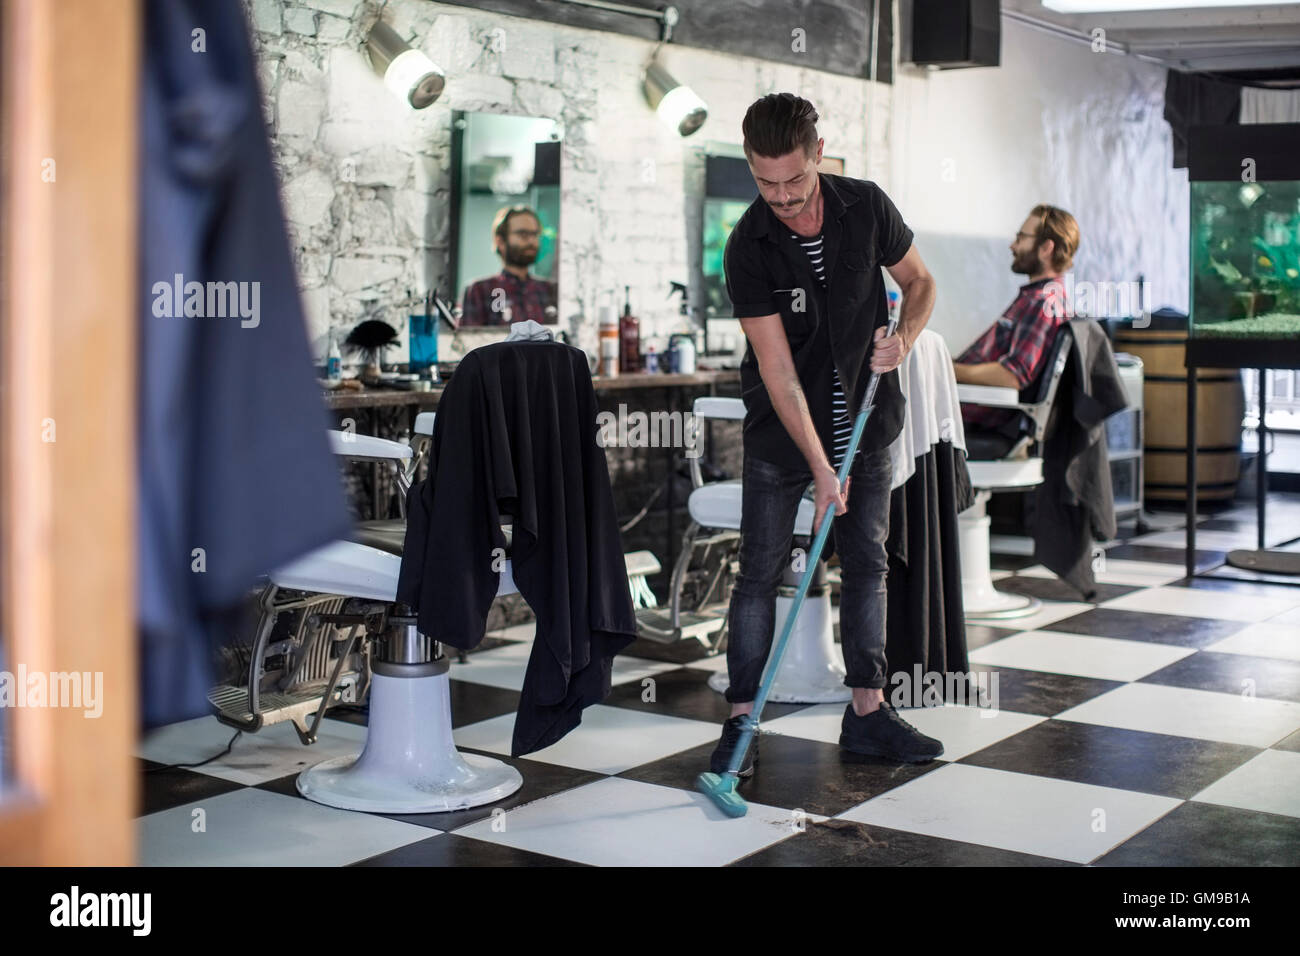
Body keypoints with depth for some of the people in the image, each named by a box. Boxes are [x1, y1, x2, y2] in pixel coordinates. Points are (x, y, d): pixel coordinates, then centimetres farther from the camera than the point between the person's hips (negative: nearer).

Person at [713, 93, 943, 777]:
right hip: (782, 431, -3)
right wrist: (820, 468, -26)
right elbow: (777, 369, -22)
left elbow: (919, 281, 7)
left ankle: (868, 713, 17)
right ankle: (741, 720, 6)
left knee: (867, 564, 7)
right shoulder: (747, 250, -19)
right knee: (761, 571, -2)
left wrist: (905, 336, -16)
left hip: (867, 421, 3)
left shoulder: (867, 207, -9)